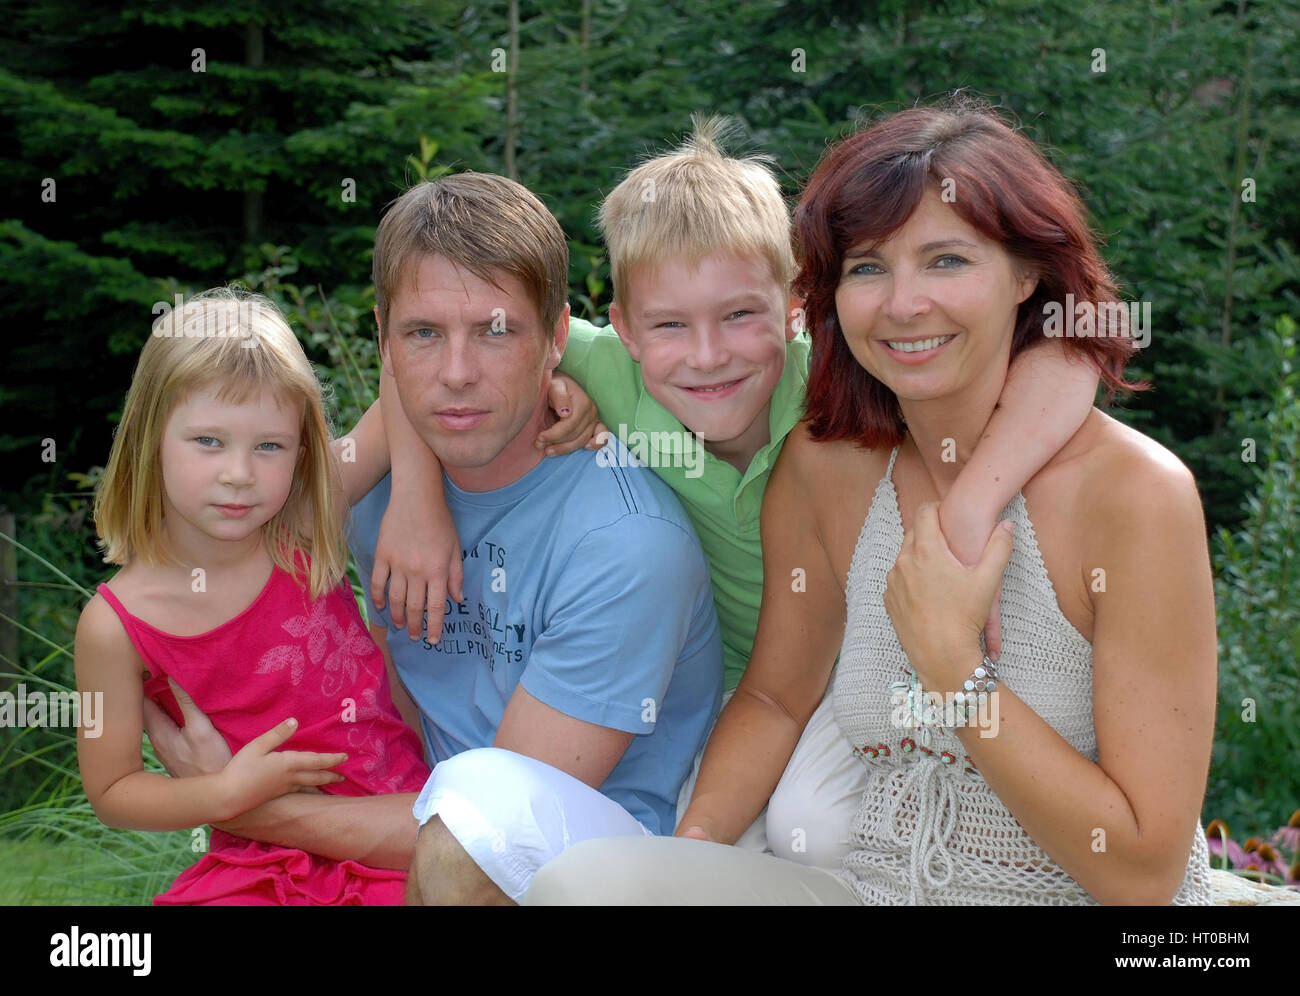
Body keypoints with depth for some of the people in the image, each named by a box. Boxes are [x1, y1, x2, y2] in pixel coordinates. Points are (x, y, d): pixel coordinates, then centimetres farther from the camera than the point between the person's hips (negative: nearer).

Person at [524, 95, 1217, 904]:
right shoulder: (824, 465, -2)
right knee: (580, 879, -21)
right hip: (876, 887, 4)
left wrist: (950, 660, -21)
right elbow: (775, 697, 13)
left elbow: (1143, 875, -17)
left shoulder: (1131, 492, -17)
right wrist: (684, 861, -4)